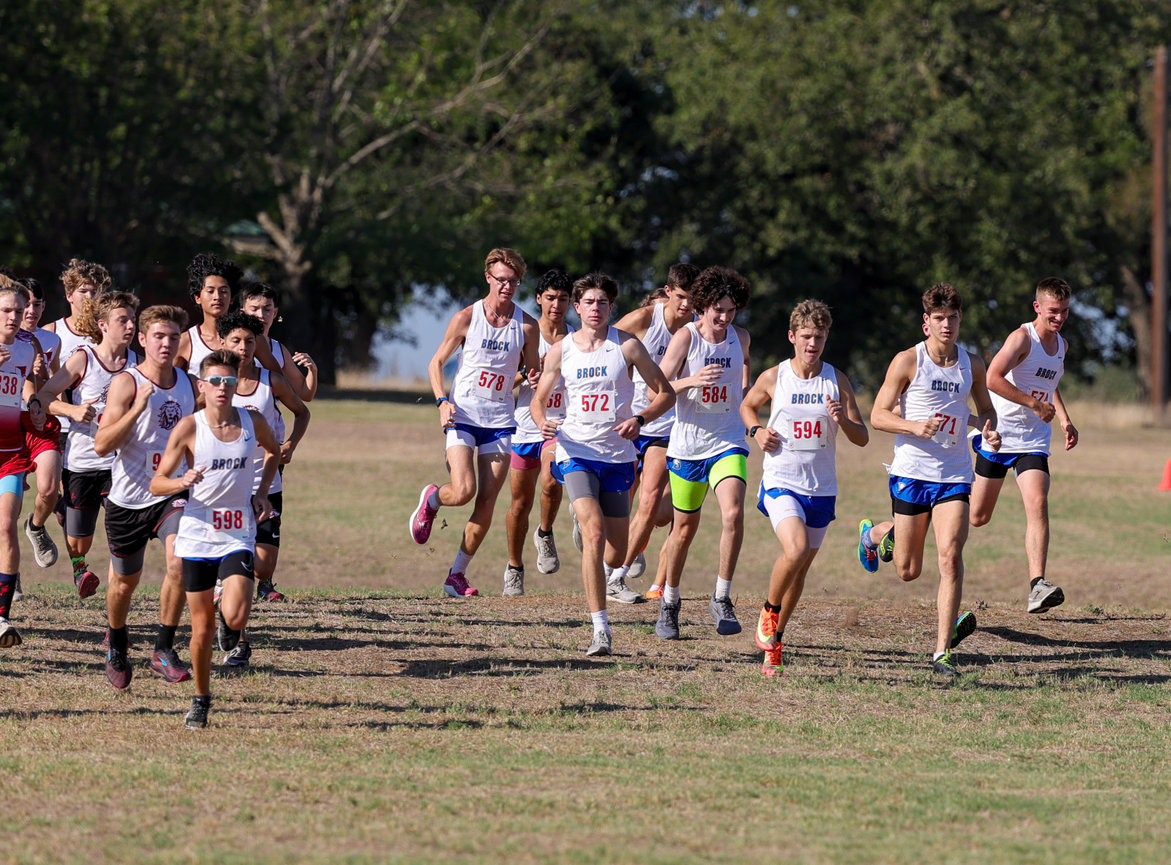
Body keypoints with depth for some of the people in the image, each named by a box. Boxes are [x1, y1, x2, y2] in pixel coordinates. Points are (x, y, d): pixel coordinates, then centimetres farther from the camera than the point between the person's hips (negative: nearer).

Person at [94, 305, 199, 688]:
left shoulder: (190, 384, 4)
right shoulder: (126, 383, -12)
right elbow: (102, 445, -20)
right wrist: (137, 407, -29)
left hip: (173, 492, 2)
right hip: (129, 498, -2)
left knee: (179, 562, -23)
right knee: (125, 581, 12)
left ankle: (164, 650, -10)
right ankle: (117, 649, 40)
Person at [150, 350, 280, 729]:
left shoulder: (253, 423, 0)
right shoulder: (188, 428, -6)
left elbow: (274, 451, 23)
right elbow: (156, 484, -3)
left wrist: (261, 493, 10)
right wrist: (183, 482, -24)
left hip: (238, 537, 1)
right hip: (197, 536, -1)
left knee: (235, 617, -19)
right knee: (202, 627, 4)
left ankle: (229, 623, 19)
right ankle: (201, 698, 25)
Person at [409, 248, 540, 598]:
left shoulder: (527, 326, 0)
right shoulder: (466, 318, -4)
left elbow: (533, 370, 12)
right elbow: (436, 363, 4)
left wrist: (534, 377, -13)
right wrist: (442, 401, -11)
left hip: (500, 421, 2)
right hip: (462, 415, -2)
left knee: (487, 502, -2)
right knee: (463, 491, -18)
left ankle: (457, 574, 11)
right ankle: (430, 499, 19)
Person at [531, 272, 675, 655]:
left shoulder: (627, 346, -2)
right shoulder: (560, 351, 2)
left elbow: (665, 392, 3)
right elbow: (539, 399, 11)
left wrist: (639, 419, -15)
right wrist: (543, 422, -12)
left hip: (618, 457, 1)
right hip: (576, 453, -1)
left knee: (614, 555, 6)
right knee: (594, 534, -22)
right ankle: (600, 629, -21)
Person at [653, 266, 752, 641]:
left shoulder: (740, 337, 2)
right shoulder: (686, 337, -9)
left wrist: (745, 390, 10)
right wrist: (692, 381, -29)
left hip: (727, 443, 2)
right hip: (687, 444, -2)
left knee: (733, 514, -22)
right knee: (684, 529, 10)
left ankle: (721, 599, -10)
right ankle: (669, 602, 31)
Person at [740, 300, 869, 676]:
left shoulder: (837, 381, 1)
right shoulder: (773, 378, -2)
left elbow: (862, 438, 4)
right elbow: (747, 406, 19)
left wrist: (843, 420, -17)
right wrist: (756, 431, -2)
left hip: (821, 489, 3)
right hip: (781, 483, -3)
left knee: (801, 567, 10)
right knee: (795, 550, -26)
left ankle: (774, 639, 27)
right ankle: (769, 609, 0)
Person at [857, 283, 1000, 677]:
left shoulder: (971, 364, 5)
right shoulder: (908, 361, -7)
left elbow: (985, 410, 20)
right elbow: (878, 415, -7)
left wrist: (989, 430, -3)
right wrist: (916, 427, -24)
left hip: (955, 475, 2)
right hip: (911, 472, -2)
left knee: (950, 556, -16)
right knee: (908, 571, 9)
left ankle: (942, 651, -14)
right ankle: (876, 532, 45)